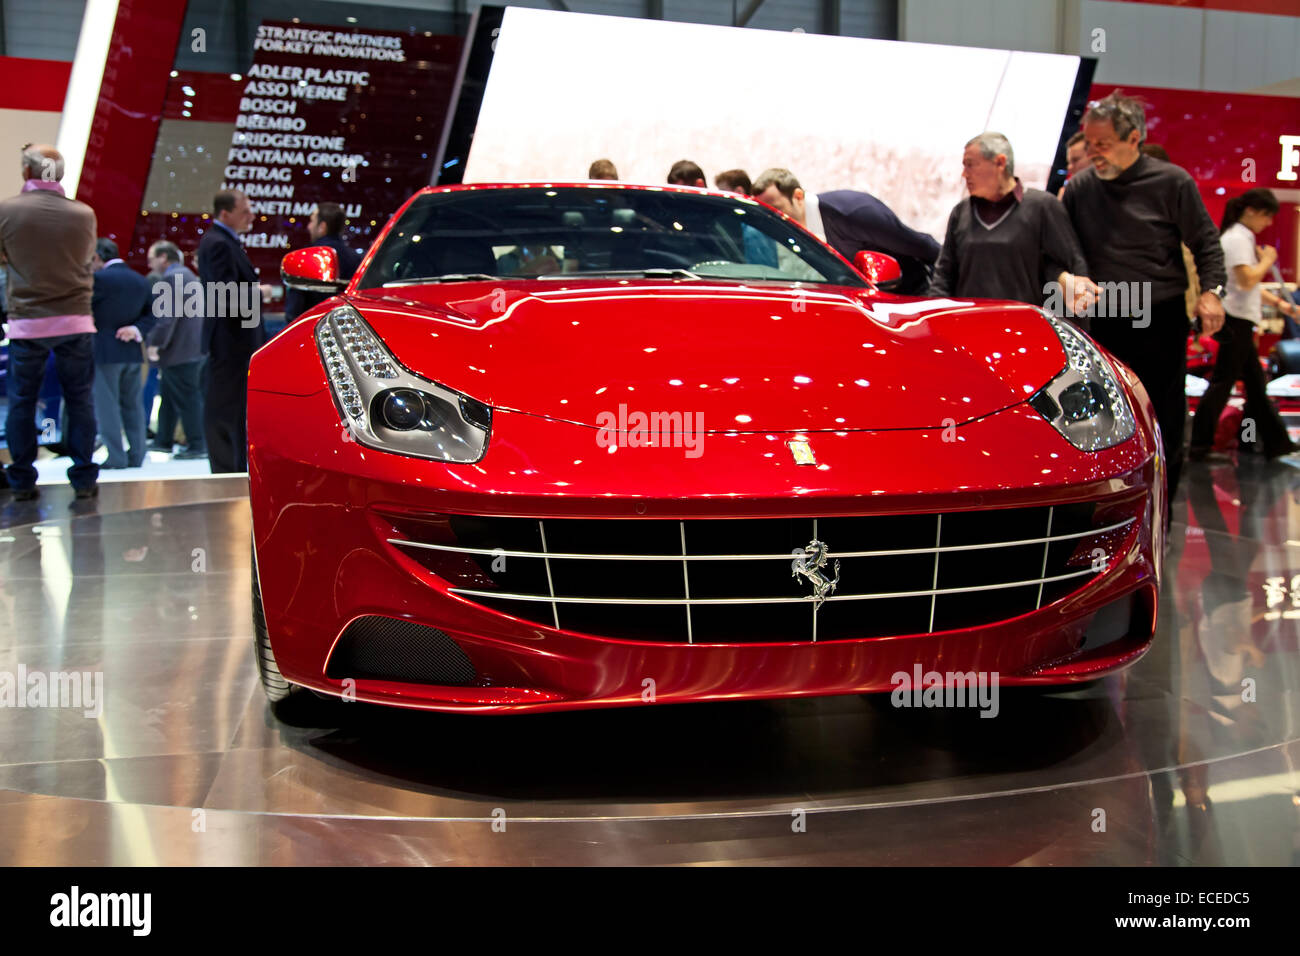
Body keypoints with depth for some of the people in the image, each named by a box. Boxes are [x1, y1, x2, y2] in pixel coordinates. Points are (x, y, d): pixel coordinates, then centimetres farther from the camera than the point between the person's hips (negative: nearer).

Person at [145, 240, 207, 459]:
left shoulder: (170, 279, -15)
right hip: (195, 348, 11)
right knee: (168, 395, 18)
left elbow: (167, 316, -23)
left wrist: (155, 343, -19)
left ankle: (197, 445, -3)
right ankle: (164, 441, 25)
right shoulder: (189, 276, 18)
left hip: (178, 351, -11)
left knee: (186, 399, -6)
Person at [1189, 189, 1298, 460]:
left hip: (1239, 319, 11)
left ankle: (1273, 440, 18)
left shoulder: (1242, 237, 18)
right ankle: (1199, 445, -4)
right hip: (1236, 320, -11)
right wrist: (1268, 260, -10)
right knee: (1223, 381, -7)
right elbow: (1247, 280, -25)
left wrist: (1277, 302, 20)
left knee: (1255, 381, 12)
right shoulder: (1238, 239, -14)